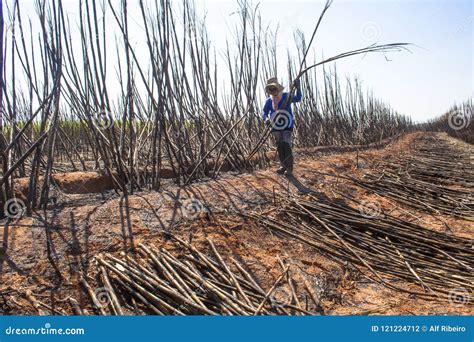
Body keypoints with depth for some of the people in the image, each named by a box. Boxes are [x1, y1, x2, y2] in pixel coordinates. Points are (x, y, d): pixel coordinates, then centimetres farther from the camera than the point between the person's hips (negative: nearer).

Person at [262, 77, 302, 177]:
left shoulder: (286, 96, -7)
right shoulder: (268, 101, 1)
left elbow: (298, 98, -19)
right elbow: (265, 112, 7)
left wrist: (298, 88, -34)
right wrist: (266, 119, -14)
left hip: (287, 126, -4)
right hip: (276, 127, 4)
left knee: (286, 146, -15)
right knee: (279, 147, 8)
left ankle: (289, 168, -10)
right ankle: (284, 166, 22)